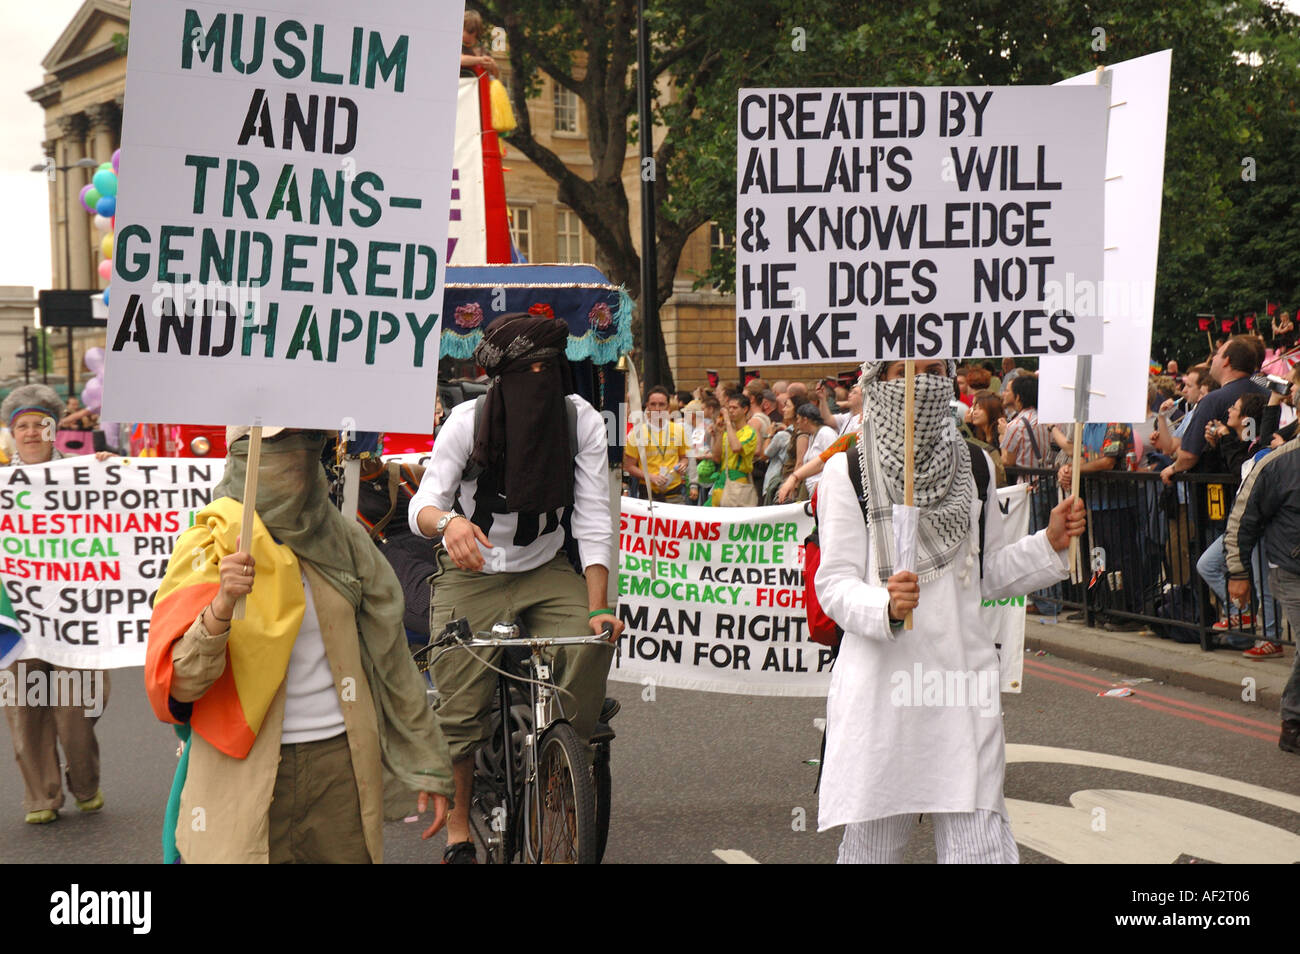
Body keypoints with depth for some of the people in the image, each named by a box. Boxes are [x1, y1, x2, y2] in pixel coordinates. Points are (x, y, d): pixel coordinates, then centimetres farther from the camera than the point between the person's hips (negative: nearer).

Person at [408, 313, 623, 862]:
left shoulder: (582, 420, -10)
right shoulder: (469, 420, -15)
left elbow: (592, 522, -12)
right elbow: (422, 506, -17)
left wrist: (597, 609, -22)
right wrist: (447, 520, -42)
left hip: (547, 571, 2)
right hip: (471, 575, -1)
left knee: (592, 643, -27)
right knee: (458, 710, -11)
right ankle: (458, 834, 8)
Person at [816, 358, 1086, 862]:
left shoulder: (972, 466, 11)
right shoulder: (848, 471, -1)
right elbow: (834, 581, -5)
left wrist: (1049, 544, 3)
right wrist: (885, 607, -24)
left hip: (962, 675, 3)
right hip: (881, 682, -2)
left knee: (981, 843, -4)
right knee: (872, 839, 7)